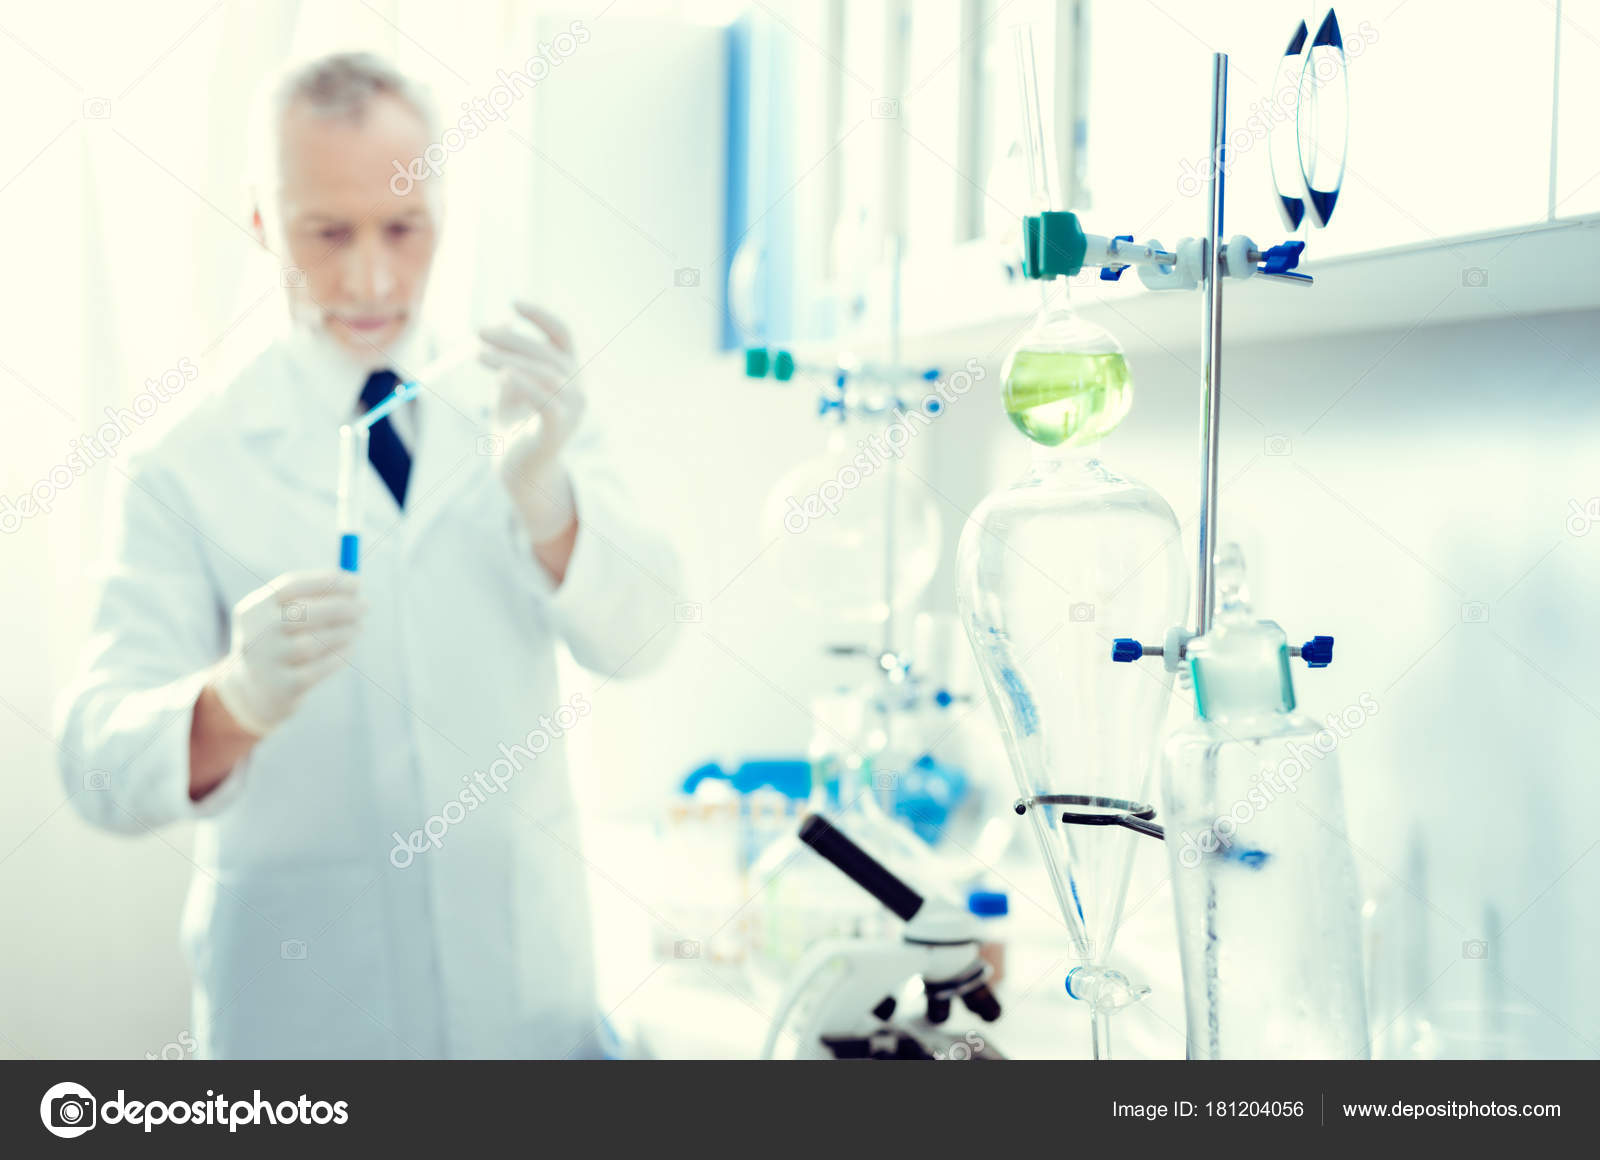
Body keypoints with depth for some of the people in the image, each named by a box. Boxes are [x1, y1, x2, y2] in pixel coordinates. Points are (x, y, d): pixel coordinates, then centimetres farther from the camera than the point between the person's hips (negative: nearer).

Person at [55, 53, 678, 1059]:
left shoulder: (529, 418, 0)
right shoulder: (191, 470, -7)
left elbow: (634, 637, -13)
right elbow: (101, 765, -16)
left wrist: (542, 492, -33)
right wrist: (236, 702, -37)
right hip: (303, 1000, -2)